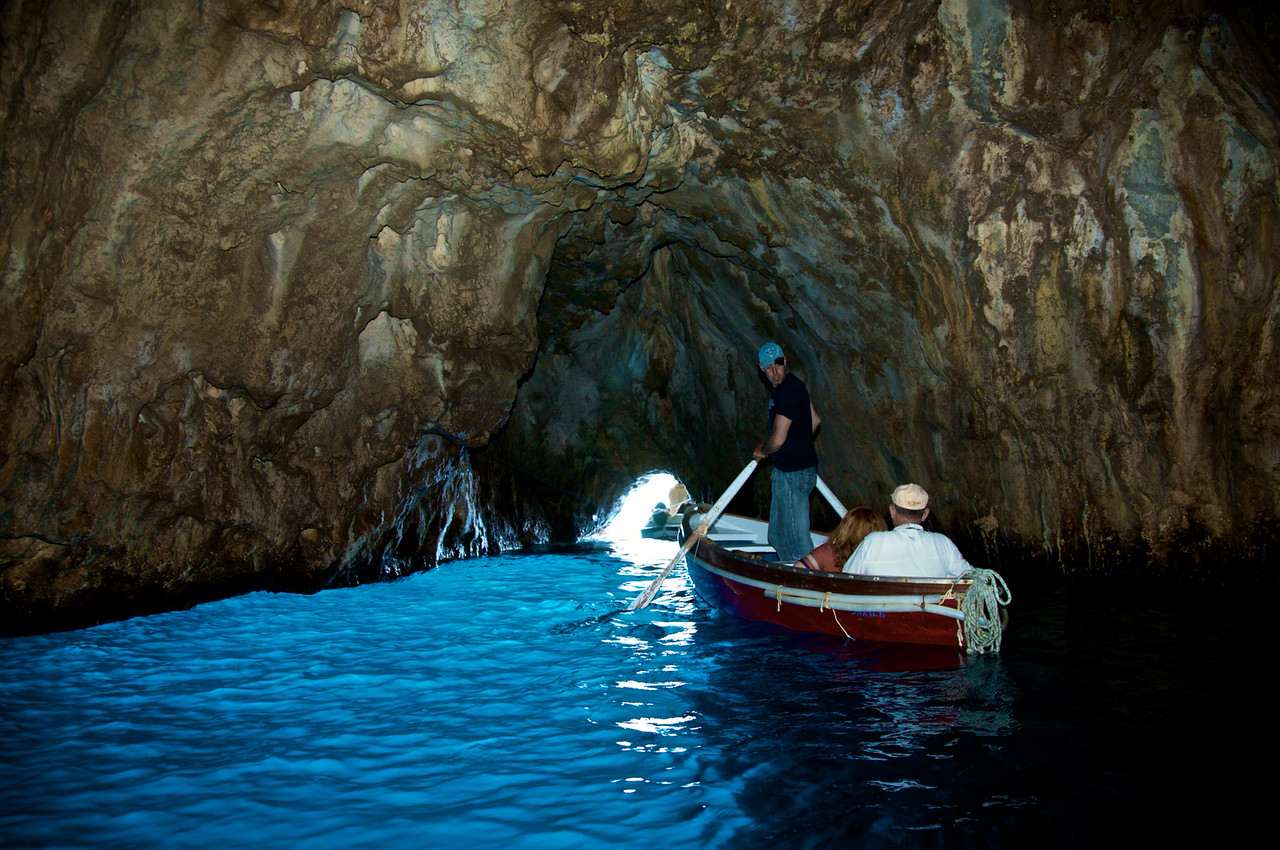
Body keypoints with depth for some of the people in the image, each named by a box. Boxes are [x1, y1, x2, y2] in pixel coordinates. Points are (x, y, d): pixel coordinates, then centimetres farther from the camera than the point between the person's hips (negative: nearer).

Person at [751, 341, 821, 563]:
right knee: (778, 537, 19)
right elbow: (815, 420, 23)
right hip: (786, 471, 11)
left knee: (796, 535, -4)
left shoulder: (786, 391, -20)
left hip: (794, 473, -11)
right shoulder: (791, 385, 12)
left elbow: (778, 439, -21)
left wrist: (761, 452, -2)